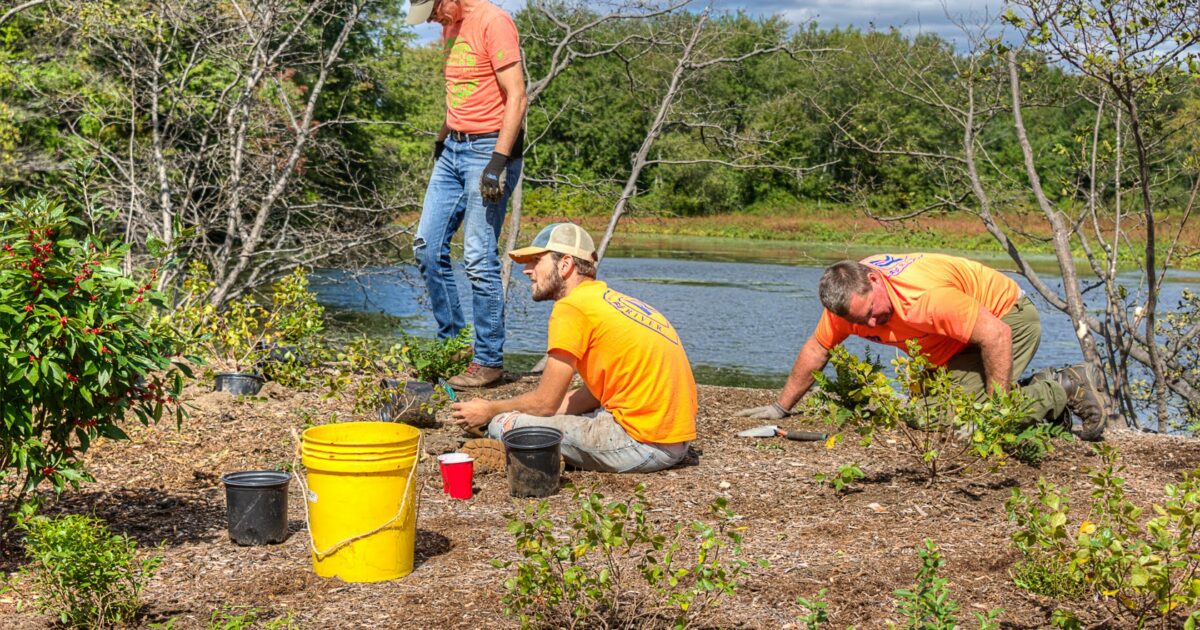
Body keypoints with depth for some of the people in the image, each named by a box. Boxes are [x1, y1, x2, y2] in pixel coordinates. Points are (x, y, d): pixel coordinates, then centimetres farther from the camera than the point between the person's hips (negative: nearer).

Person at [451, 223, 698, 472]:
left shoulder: (571, 307, -10)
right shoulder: (614, 300, 17)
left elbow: (545, 403, -7)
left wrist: (490, 410, 10)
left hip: (642, 443, -9)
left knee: (503, 424, -9)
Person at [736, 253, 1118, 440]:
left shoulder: (925, 297, -39)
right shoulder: (850, 296, -16)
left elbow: (996, 335, -36)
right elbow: (815, 351, -1)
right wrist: (781, 407, 2)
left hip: (1009, 319, -9)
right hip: (958, 348, 9)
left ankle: (1066, 390, -5)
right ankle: (1053, 386, 14)